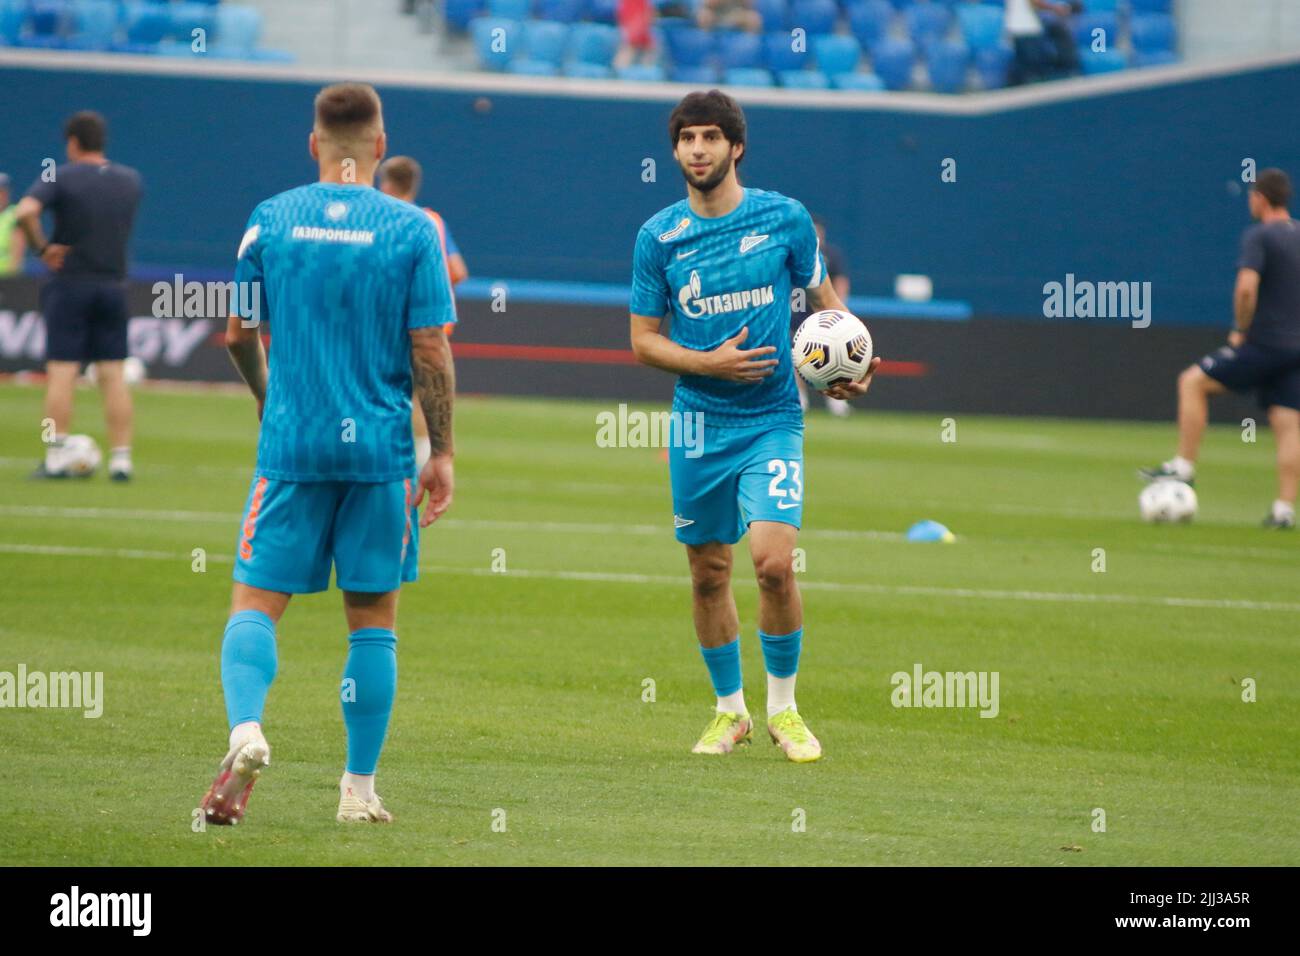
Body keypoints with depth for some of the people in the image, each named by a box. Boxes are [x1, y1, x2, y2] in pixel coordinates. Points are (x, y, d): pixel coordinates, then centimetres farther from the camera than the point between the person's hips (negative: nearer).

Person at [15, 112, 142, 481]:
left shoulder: (60, 177, -8)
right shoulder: (131, 180, 8)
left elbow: (26, 211, -25)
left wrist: (42, 248, -11)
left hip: (70, 284, -4)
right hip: (114, 285, 4)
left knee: (61, 372, -3)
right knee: (113, 374, 4)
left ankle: (55, 459, -7)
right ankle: (121, 460, 1)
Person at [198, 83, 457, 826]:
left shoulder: (270, 220, 1)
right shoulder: (412, 229, -4)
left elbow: (239, 333, 7)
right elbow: (431, 352, -6)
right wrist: (442, 454, 3)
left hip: (290, 446, 0)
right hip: (380, 450, 0)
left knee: (257, 601, 2)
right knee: (373, 618, 9)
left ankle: (246, 727, -25)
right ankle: (360, 787, 11)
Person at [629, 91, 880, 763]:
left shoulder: (785, 219, -1)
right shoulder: (658, 237, 0)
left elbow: (824, 300, 11)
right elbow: (643, 340, 5)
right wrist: (709, 363, -12)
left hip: (772, 420, -2)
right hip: (699, 424, 2)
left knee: (773, 561, -16)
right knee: (708, 574, 8)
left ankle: (782, 707, 2)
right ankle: (729, 711, 25)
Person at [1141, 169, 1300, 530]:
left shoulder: (1258, 237, -9)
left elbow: (1247, 287, -23)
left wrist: (1241, 330, -9)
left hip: (1264, 344, -7)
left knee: (1192, 382, 6)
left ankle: (1183, 466, 3)